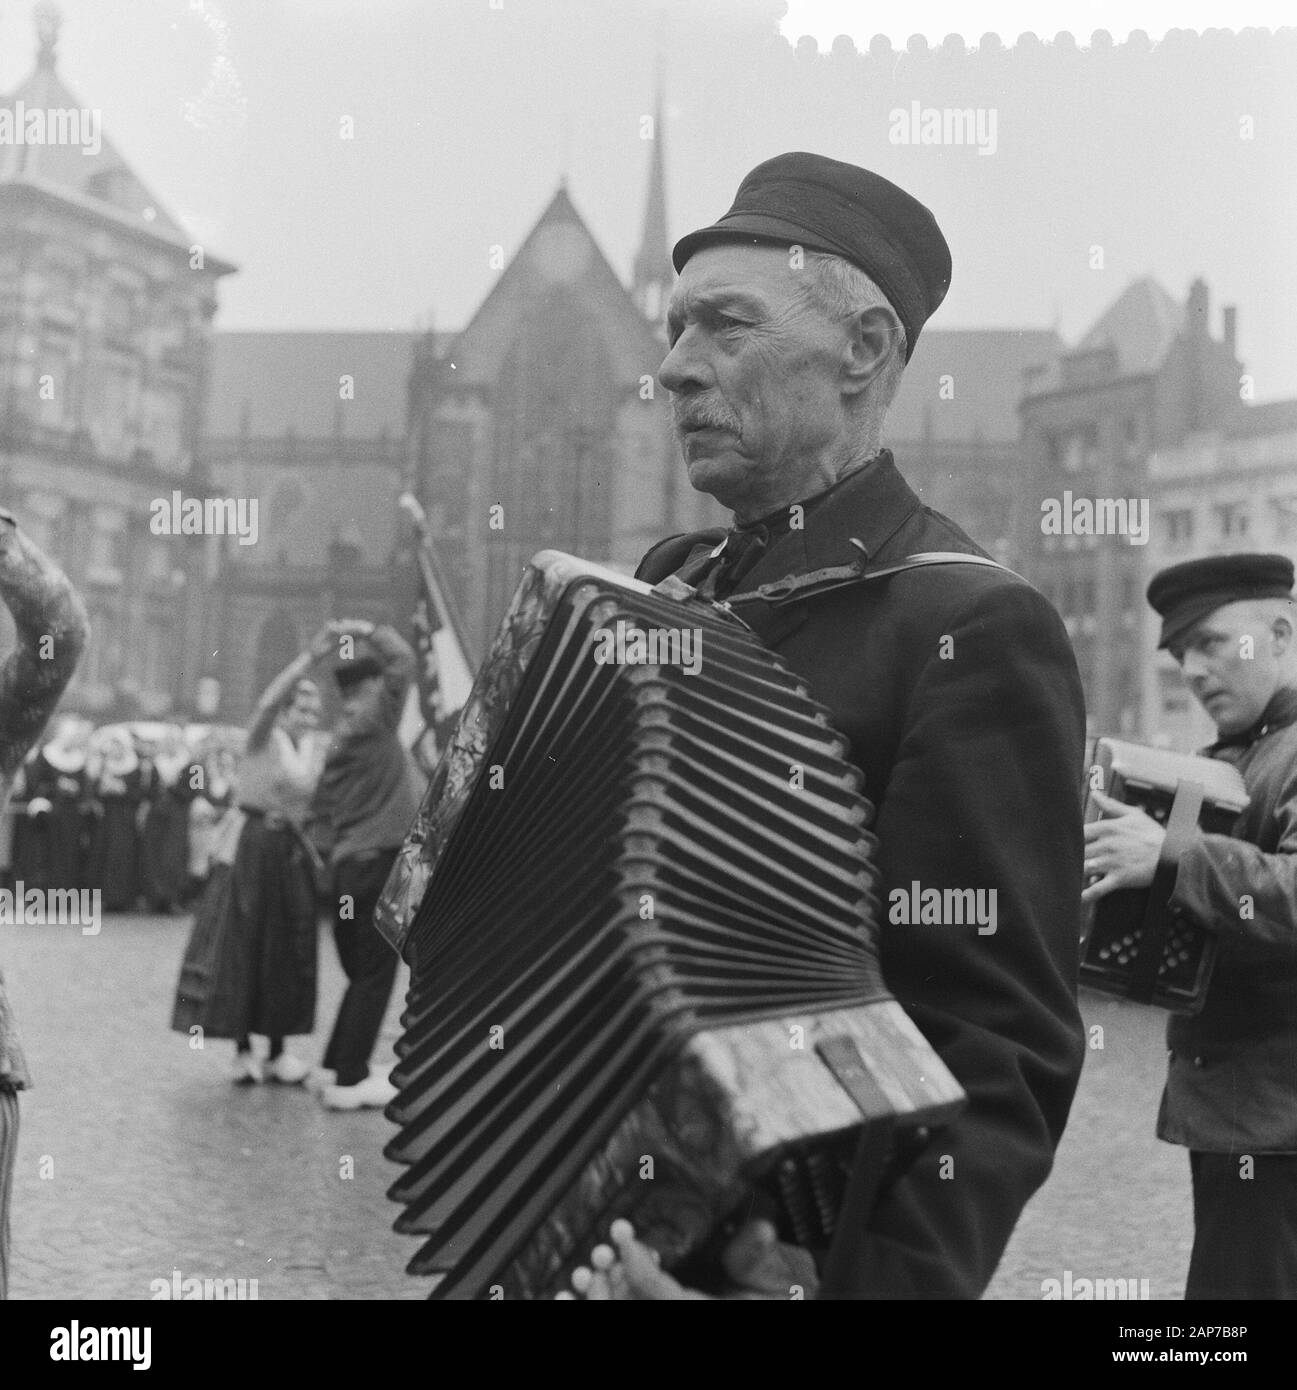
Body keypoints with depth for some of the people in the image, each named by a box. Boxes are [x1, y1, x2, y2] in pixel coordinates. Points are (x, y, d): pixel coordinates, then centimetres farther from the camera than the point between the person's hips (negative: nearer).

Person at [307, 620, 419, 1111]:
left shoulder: (341, 736, 14)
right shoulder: (373, 723, -10)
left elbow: (321, 809, 18)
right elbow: (403, 659, -14)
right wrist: (369, 632, -1)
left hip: (349, 867, 8)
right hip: (379, 861, -8)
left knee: (362, 973, 17)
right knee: (374, 974, -2)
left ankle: (339, 1068, 22)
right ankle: (349, 1080, 0)